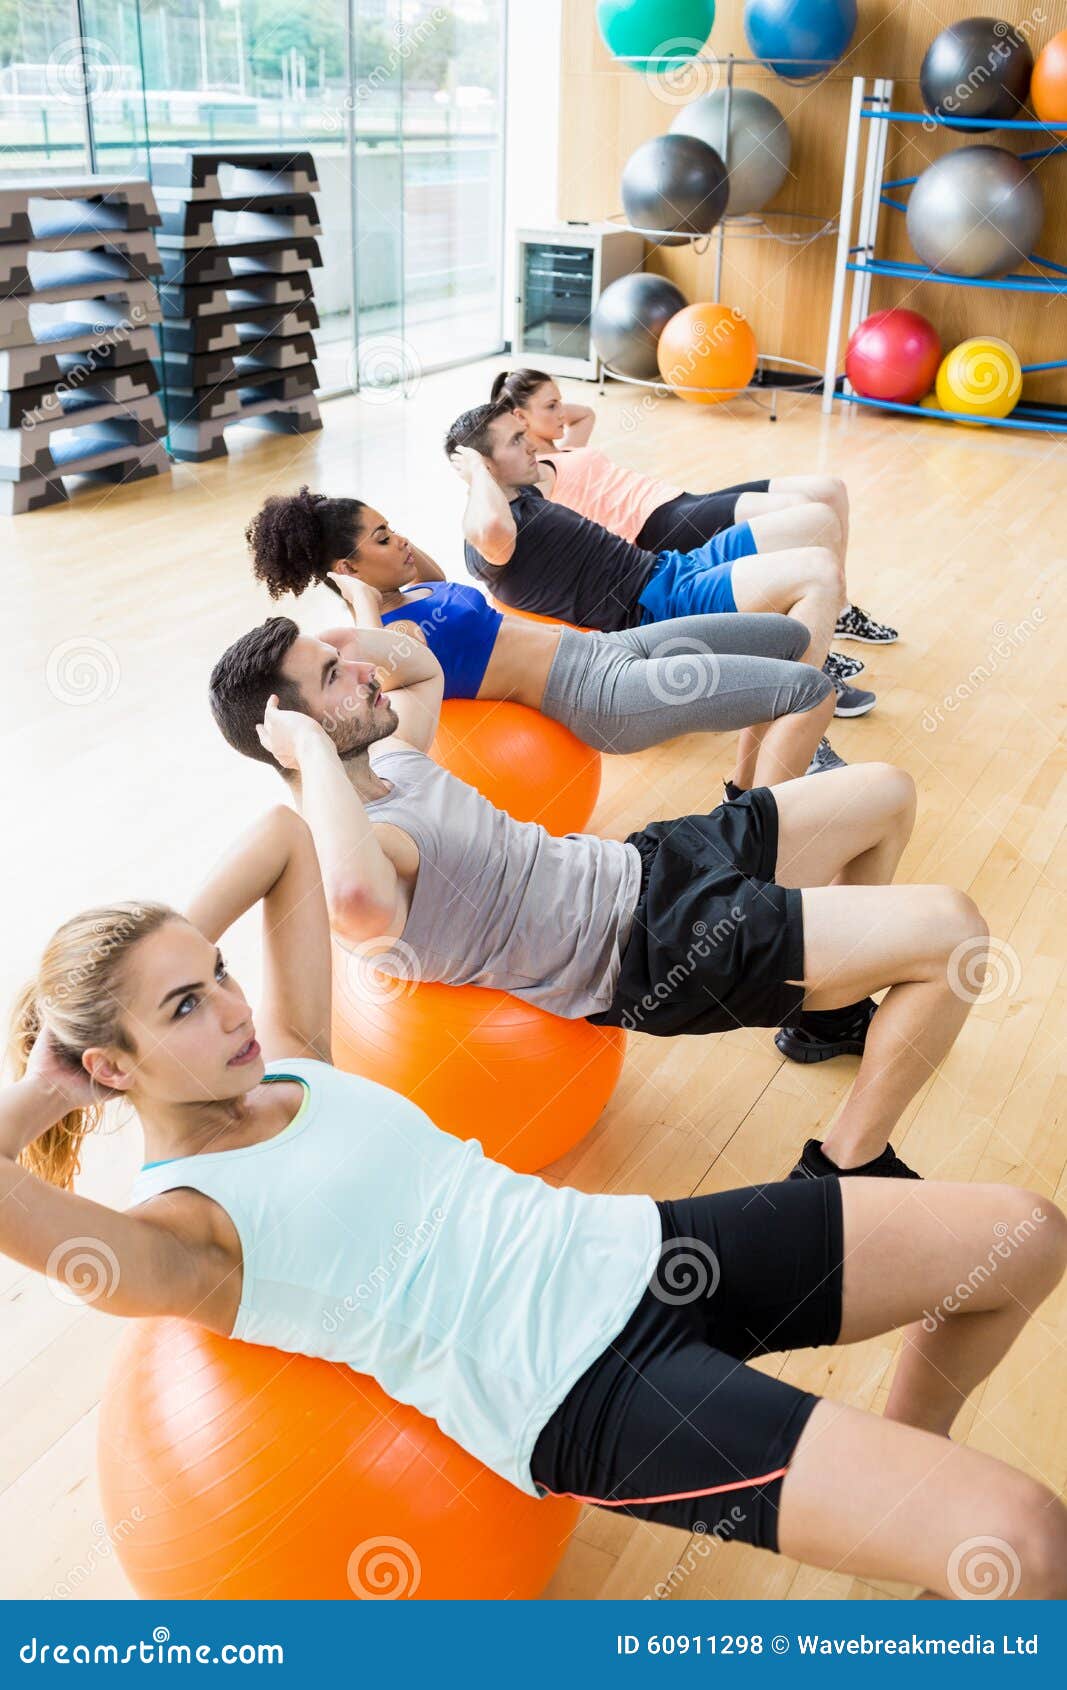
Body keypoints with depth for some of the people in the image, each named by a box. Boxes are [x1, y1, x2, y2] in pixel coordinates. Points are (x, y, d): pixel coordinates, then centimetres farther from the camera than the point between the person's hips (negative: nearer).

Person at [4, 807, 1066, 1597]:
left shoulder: (284, 1065, 9)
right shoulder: (178, 1228, -11)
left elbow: (287, 836, 19)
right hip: (583, 1398, -8)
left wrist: (174, 948, 7)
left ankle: (901, 1468, 31)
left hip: (634, 1250, 8)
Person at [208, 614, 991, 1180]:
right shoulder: (344, 842, -24)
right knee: (952, 931, -17)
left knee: (888, 792, 17)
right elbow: (363, 899, -52)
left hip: (638, 865, 10)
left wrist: (331, 642, 7)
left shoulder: (386, 758, 6)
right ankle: (847, 1166, 0)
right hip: (648, 952, -10)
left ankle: (833, 1014, 33)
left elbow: (425, 667, 28)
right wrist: (311, 747, -36)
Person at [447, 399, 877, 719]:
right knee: (819, 572, -24)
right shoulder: (484, 548, -17)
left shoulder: (524, 495, 14)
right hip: (658, 610, -11)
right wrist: (476, 469, -26)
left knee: (820, 521, 10)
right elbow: (495, 533, -44)